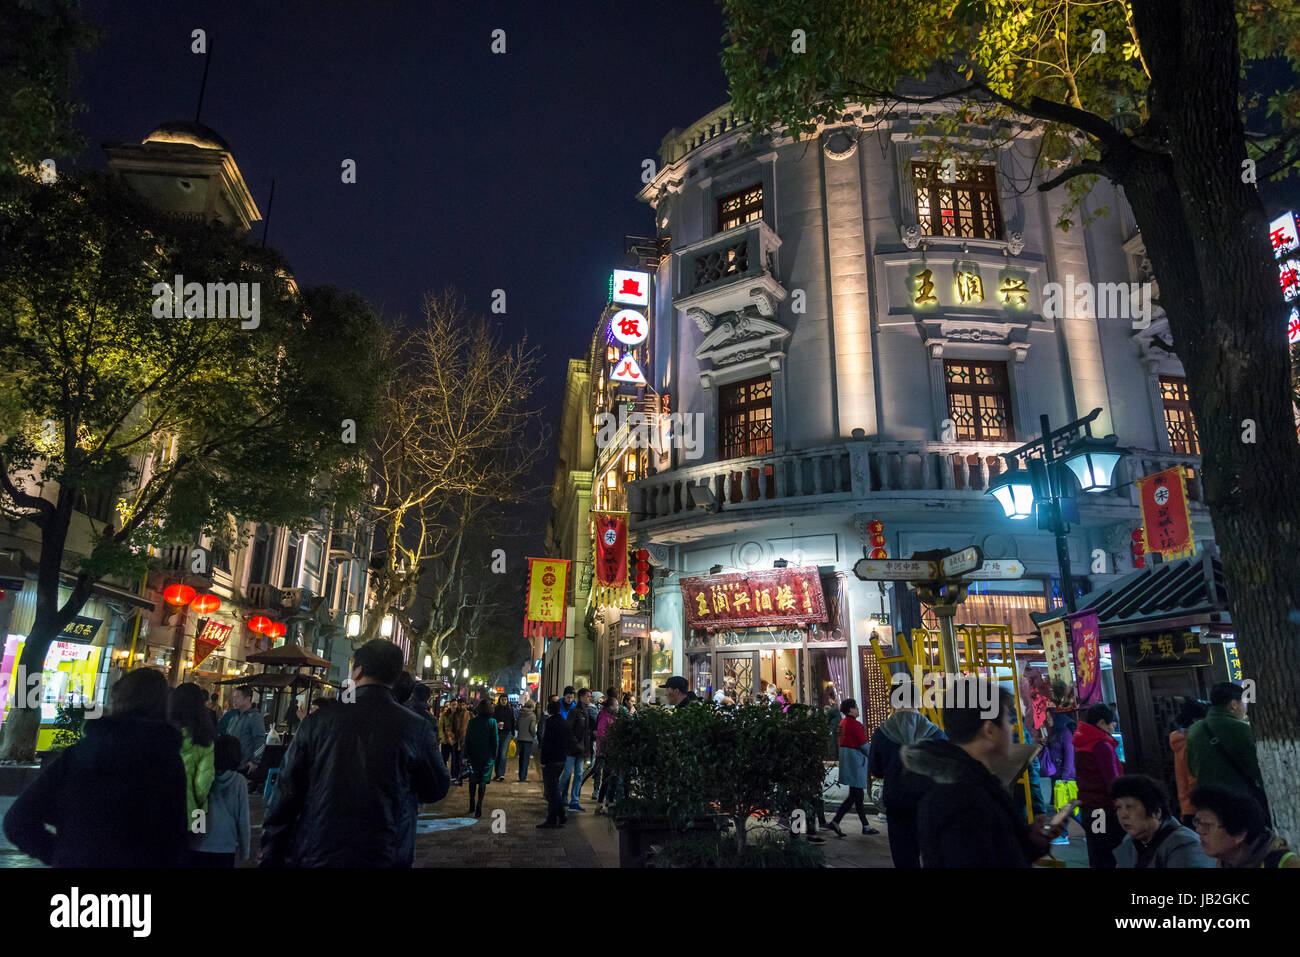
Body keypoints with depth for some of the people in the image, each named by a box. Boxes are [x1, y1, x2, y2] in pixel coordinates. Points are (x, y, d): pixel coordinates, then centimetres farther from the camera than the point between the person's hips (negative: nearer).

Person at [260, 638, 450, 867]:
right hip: (384, 857, -1)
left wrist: (271, 858, 6)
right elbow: (436, 790, 3)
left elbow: (285, 796, -3)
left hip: (315, 856, 1)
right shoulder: (417, 729, -10)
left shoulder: (318, 721, -7)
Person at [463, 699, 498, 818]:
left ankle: (472, 806, 22)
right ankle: (479, 807, -5)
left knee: (473, 781, 16)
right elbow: (495, 740, -6)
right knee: (483, 781, 2)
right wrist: (494, 755, 5)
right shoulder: (492, 722, -9)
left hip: (473, 755, 2)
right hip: (487, 756, -2)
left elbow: (467, 739, 0)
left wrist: (466, 755, 5)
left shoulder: (472, 721, -4)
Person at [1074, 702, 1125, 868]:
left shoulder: (1080, 746, 12)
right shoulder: (1102, 745, -14)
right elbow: (1113, 782, -17)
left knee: (1096, 858, 14)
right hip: (1105, 810, -8)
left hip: (1087, 809, 8)